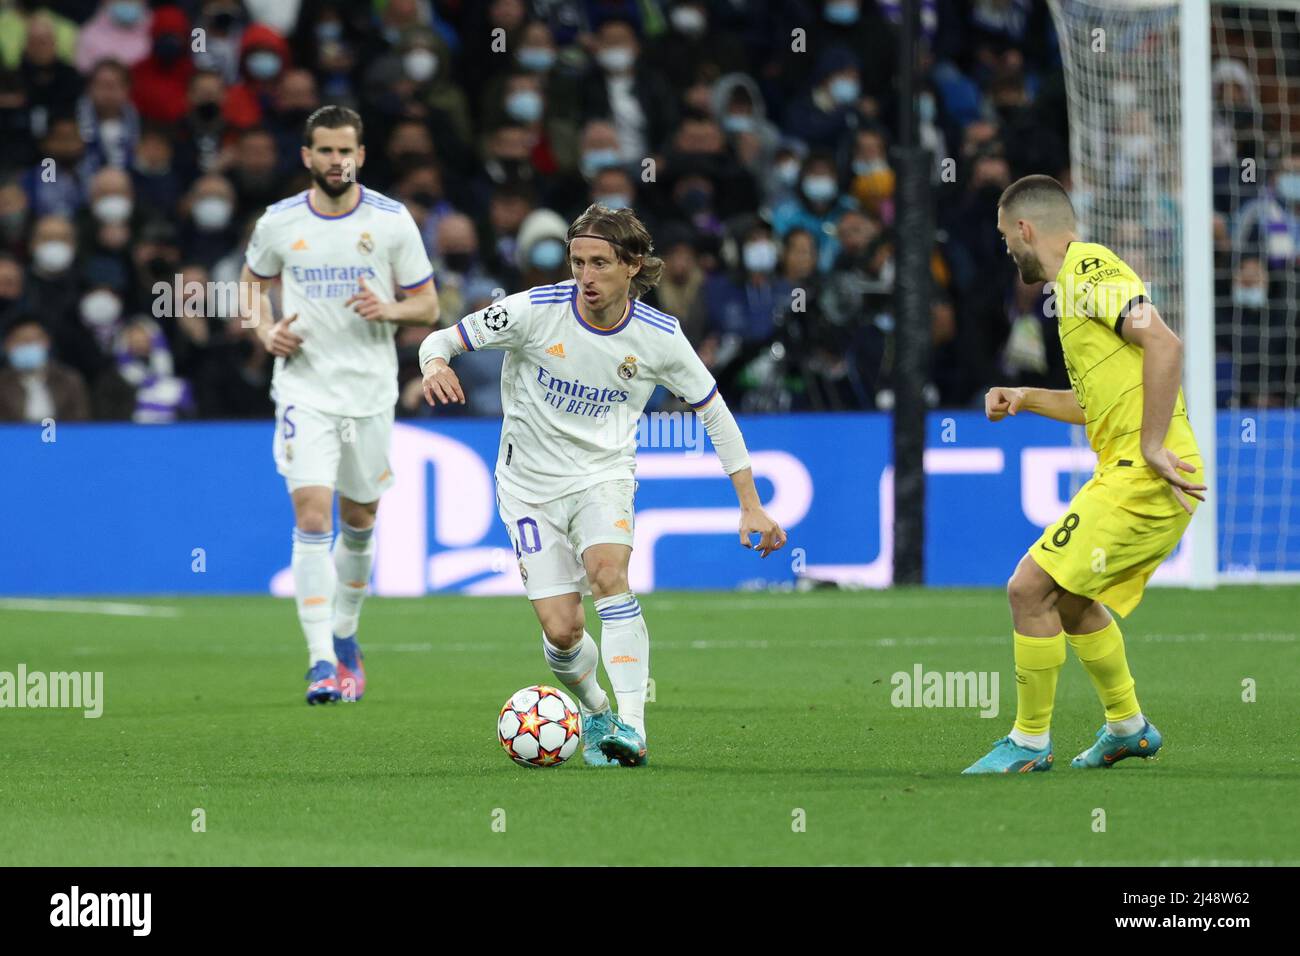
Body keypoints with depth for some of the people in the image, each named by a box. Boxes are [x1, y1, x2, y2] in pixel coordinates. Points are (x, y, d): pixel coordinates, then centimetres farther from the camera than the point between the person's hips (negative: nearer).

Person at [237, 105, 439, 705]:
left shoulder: (392, 221, -2)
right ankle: (321, 663, -19)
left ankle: (344, 634, 36)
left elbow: (427, 306, 4)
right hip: (304, 389, -1)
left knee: (358, 521, 12)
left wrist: (388, 309, -17)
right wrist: (266, 330, -3)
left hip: (370, 391, 1)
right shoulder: (279, 222, 0)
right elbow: (251, 284, 17)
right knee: (312, 515, -16)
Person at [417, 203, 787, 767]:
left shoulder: (658, 336, -11)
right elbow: (441, 340, -9)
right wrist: (436, 365, -35)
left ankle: (631, 727, -31)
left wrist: (751, 506, 0)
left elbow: (714, 413, 2)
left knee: (607, 573, -31)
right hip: (531, 484, 0)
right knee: (562, 632, -9)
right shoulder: (536, 310, -16)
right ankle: (595, 713, 25)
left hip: (603, 473, 0)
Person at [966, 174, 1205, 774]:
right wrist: (1025, 399, 20)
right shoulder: (1080, 278, 21)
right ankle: (1127, 727, 33)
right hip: (1128, 476, 10)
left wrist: (1152, 446, -24)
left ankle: (1030, 743, 1)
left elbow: (1164, 344, -25)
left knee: (1030, 588, -9)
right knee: (1069, 600, 22)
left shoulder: (1089, 270, -11)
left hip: (1144, 479, -10)